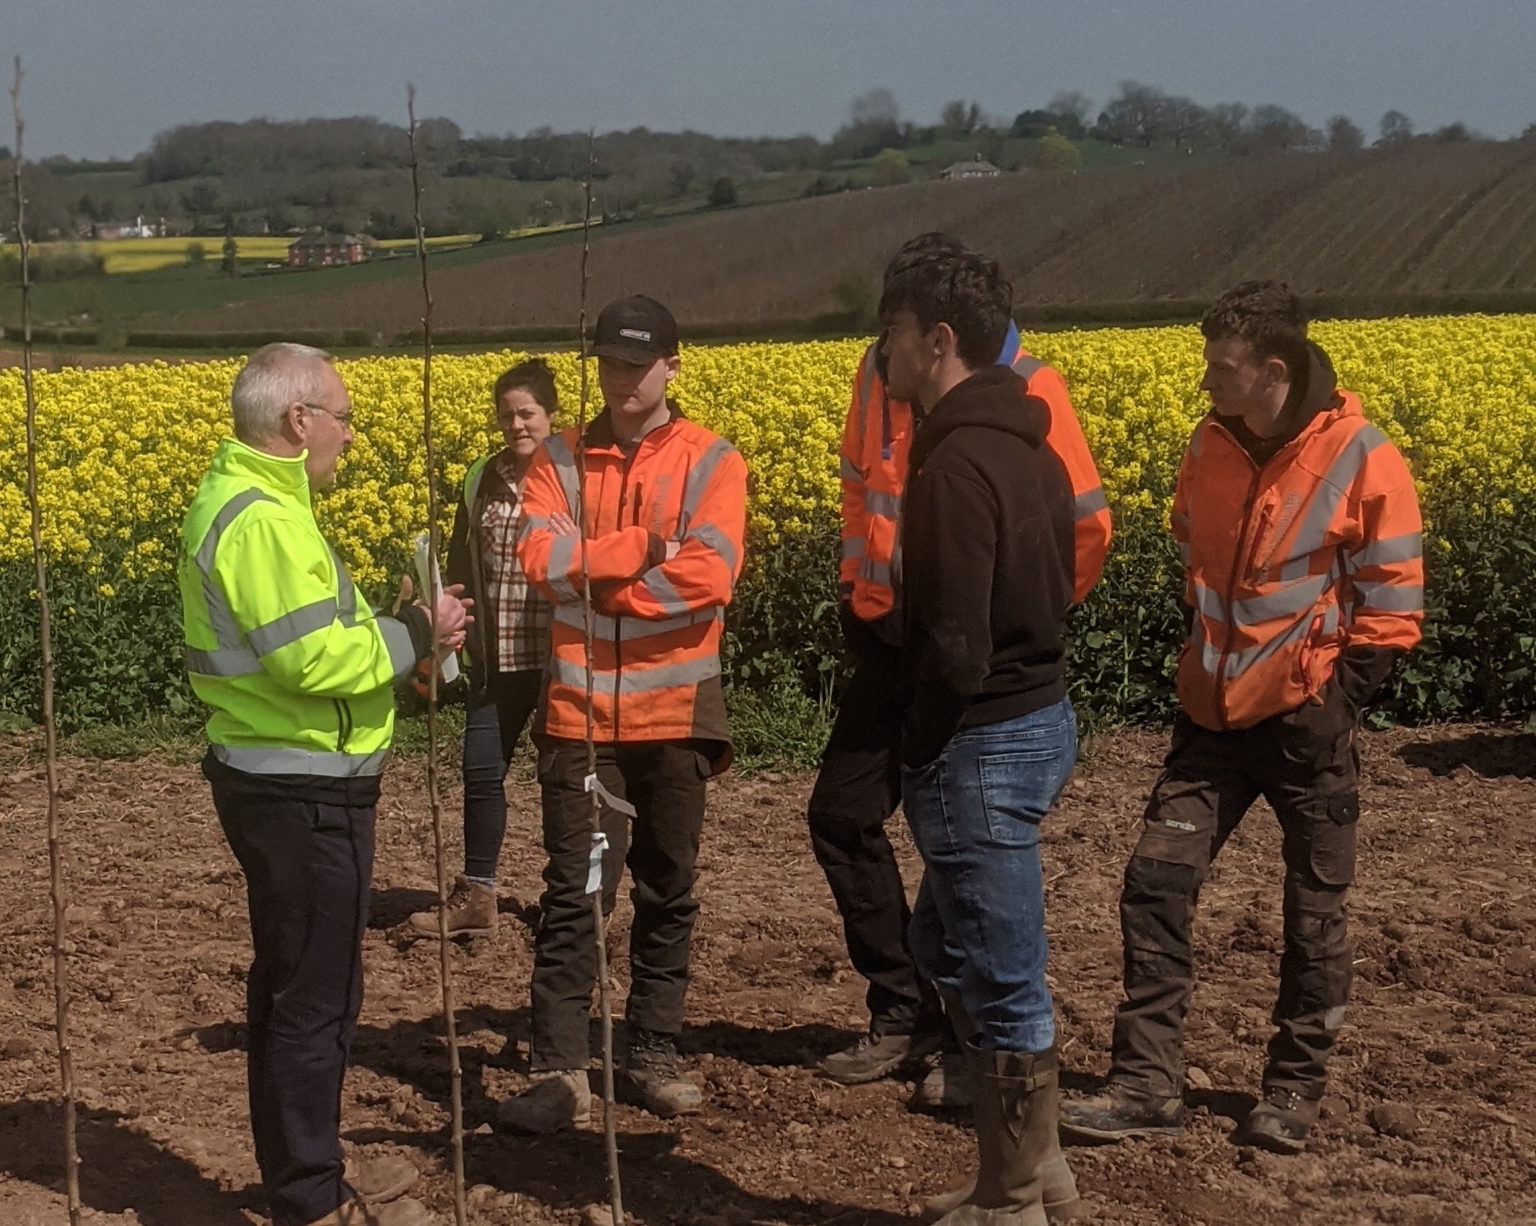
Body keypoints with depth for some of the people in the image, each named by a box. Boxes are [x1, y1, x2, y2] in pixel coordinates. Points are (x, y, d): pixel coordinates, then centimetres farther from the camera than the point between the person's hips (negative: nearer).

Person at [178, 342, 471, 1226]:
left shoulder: (240, 498, 13)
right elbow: (313, 659, -28)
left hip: (282, 783, 11)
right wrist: (414, 638, -14)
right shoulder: (261, 519, -21)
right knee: (317, 998, -1)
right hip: (304, 794, -11)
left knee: (292, 987, 19)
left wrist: (402, 634, 5)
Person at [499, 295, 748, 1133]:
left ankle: (653, 1054, 22)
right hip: (581, 711, 0)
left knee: (667, 891, 10)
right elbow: (541, 558, -11)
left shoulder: (712, 463, 0)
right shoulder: (560, 461, 6)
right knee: (573, 891, -3)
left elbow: (709, 576, -15)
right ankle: (558, 1069, -1)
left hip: (676, 710, 0)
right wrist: (643, 546, -15)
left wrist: (598, 583, -12)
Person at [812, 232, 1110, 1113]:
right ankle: (904, 1014, 22)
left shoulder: (1027, 389, -13)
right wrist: (857, 583, 13)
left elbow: (1088, 527, -9)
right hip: (894, 641, 7)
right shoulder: (882, 370, 4)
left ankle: (974, 1044, 14)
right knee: (841, 817, 8)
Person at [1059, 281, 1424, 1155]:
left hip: (1307, 721, -5)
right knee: (1157, 882, -4)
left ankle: (1296, 1090, 22)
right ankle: (1148, 1083, 1)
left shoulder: (1361, 459, -13)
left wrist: (1336, 706, -14)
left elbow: (1392, 606, -9)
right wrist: (1202, 665, 11)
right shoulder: (1212, 446, 3)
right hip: (1215, 714, 5)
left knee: (1314, 909, 8)